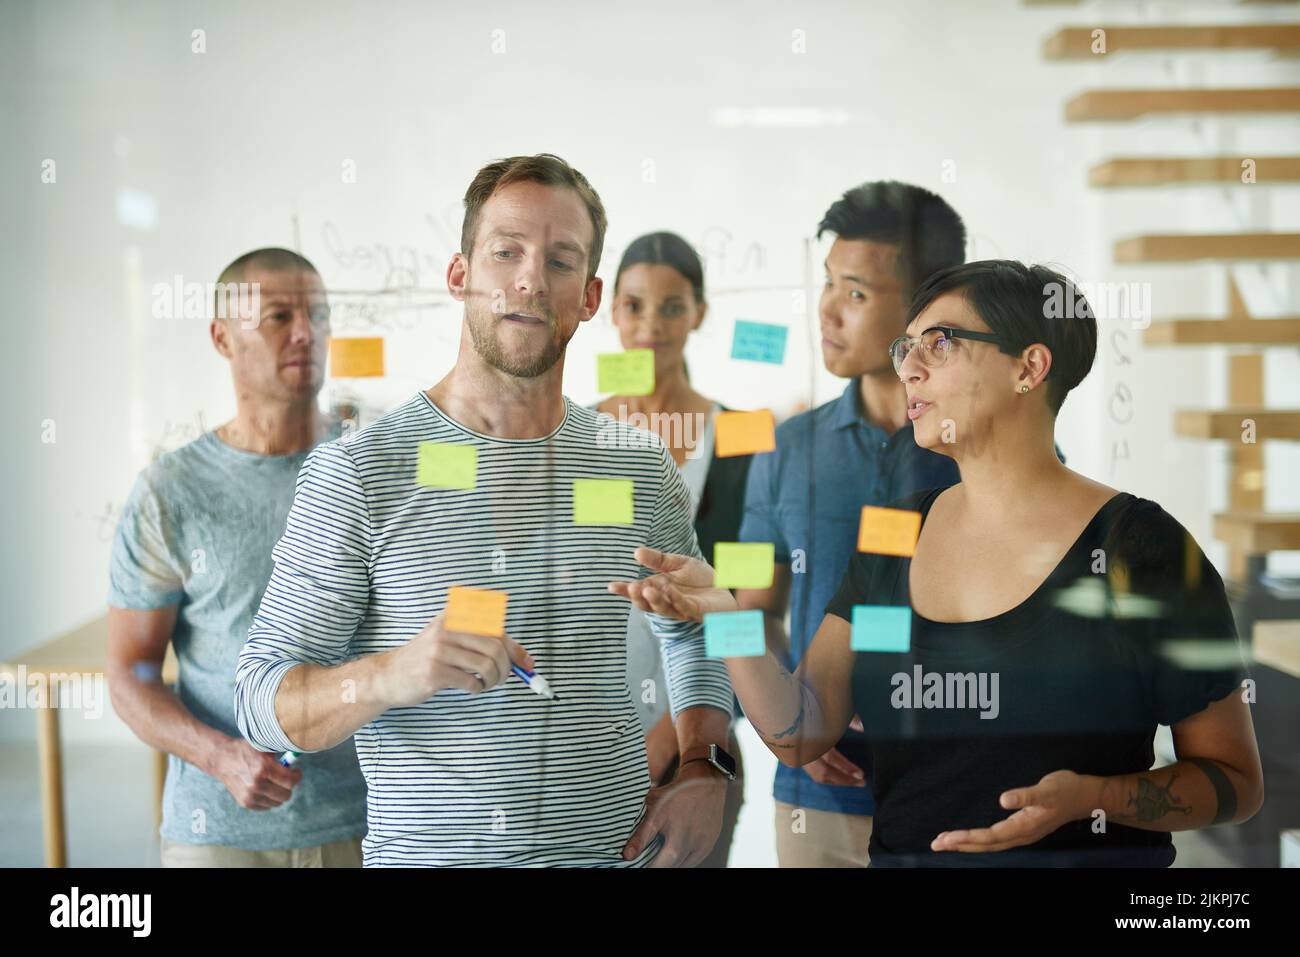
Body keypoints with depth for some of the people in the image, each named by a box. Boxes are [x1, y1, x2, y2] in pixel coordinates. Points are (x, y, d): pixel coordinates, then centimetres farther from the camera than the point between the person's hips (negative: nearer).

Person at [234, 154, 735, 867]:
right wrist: (390, 675, -29)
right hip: (426, 856, -3)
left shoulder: (641, 469, 2)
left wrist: (702, 770, 2)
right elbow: (261, 702, -11)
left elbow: (696, 633, 18)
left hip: (617, 851, 3)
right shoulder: (355, 472, -10)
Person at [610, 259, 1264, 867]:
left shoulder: (1138, 544, -12)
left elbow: (1238, 782, -7)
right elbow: (801, 735, -1)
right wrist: (727, 616, -16)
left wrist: (1093, 797, -23)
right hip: (897, 854, 4)